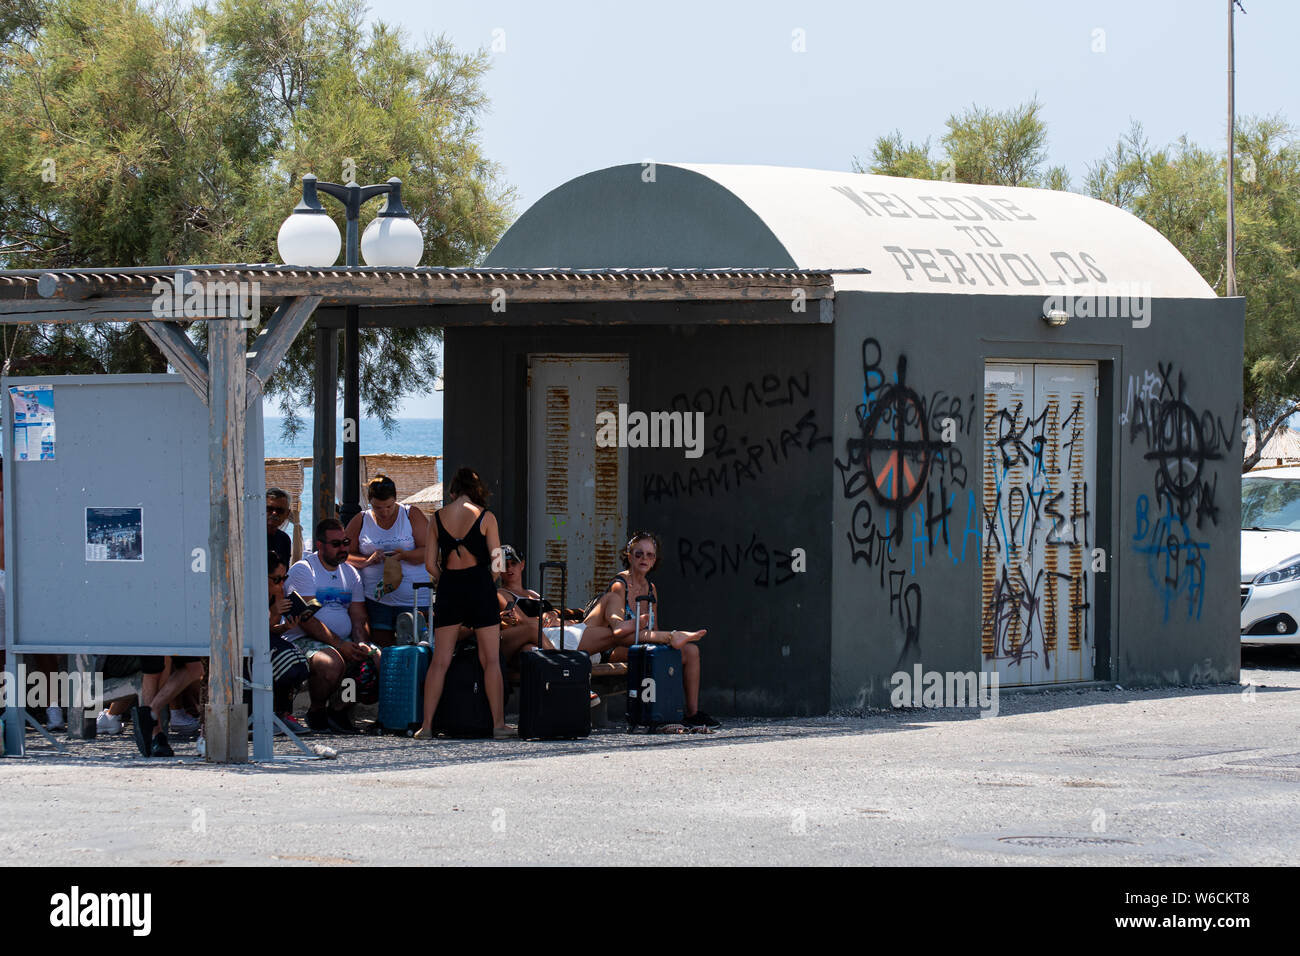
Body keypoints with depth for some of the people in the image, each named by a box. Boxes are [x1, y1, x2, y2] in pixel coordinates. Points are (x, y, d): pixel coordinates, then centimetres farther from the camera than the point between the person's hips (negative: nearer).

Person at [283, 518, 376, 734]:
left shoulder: (350, 573, 17)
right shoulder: (303, 570, -5)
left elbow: (359, 619, 14)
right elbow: (307, 621, -14)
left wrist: (361, 645, -9)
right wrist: (340, 645, -21)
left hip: (345, 641, 7)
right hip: (303, 641, -7)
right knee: (332, 663, -38)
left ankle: (338, 707, -1)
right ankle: (316, 711, -8)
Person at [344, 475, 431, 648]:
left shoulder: (412, 515, 5)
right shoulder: (360, 522, 10)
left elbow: (427, 552, -3)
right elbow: (344, 555, 7)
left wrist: (404, 555, -22)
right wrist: (368, 560, -12)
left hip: (412, 599, -1)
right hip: (375, 599, 1)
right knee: (382, 649, -3)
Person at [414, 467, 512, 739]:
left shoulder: (438, 517, 3)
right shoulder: (485, 517, -3)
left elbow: (430, 563, 1)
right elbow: (496, 560, -4)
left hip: (448, 586, 2)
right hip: (480, 585, -2)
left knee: (440, 660, 5)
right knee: (491, 659, 3)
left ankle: (426, 725, 0)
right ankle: (499, 723, 0)